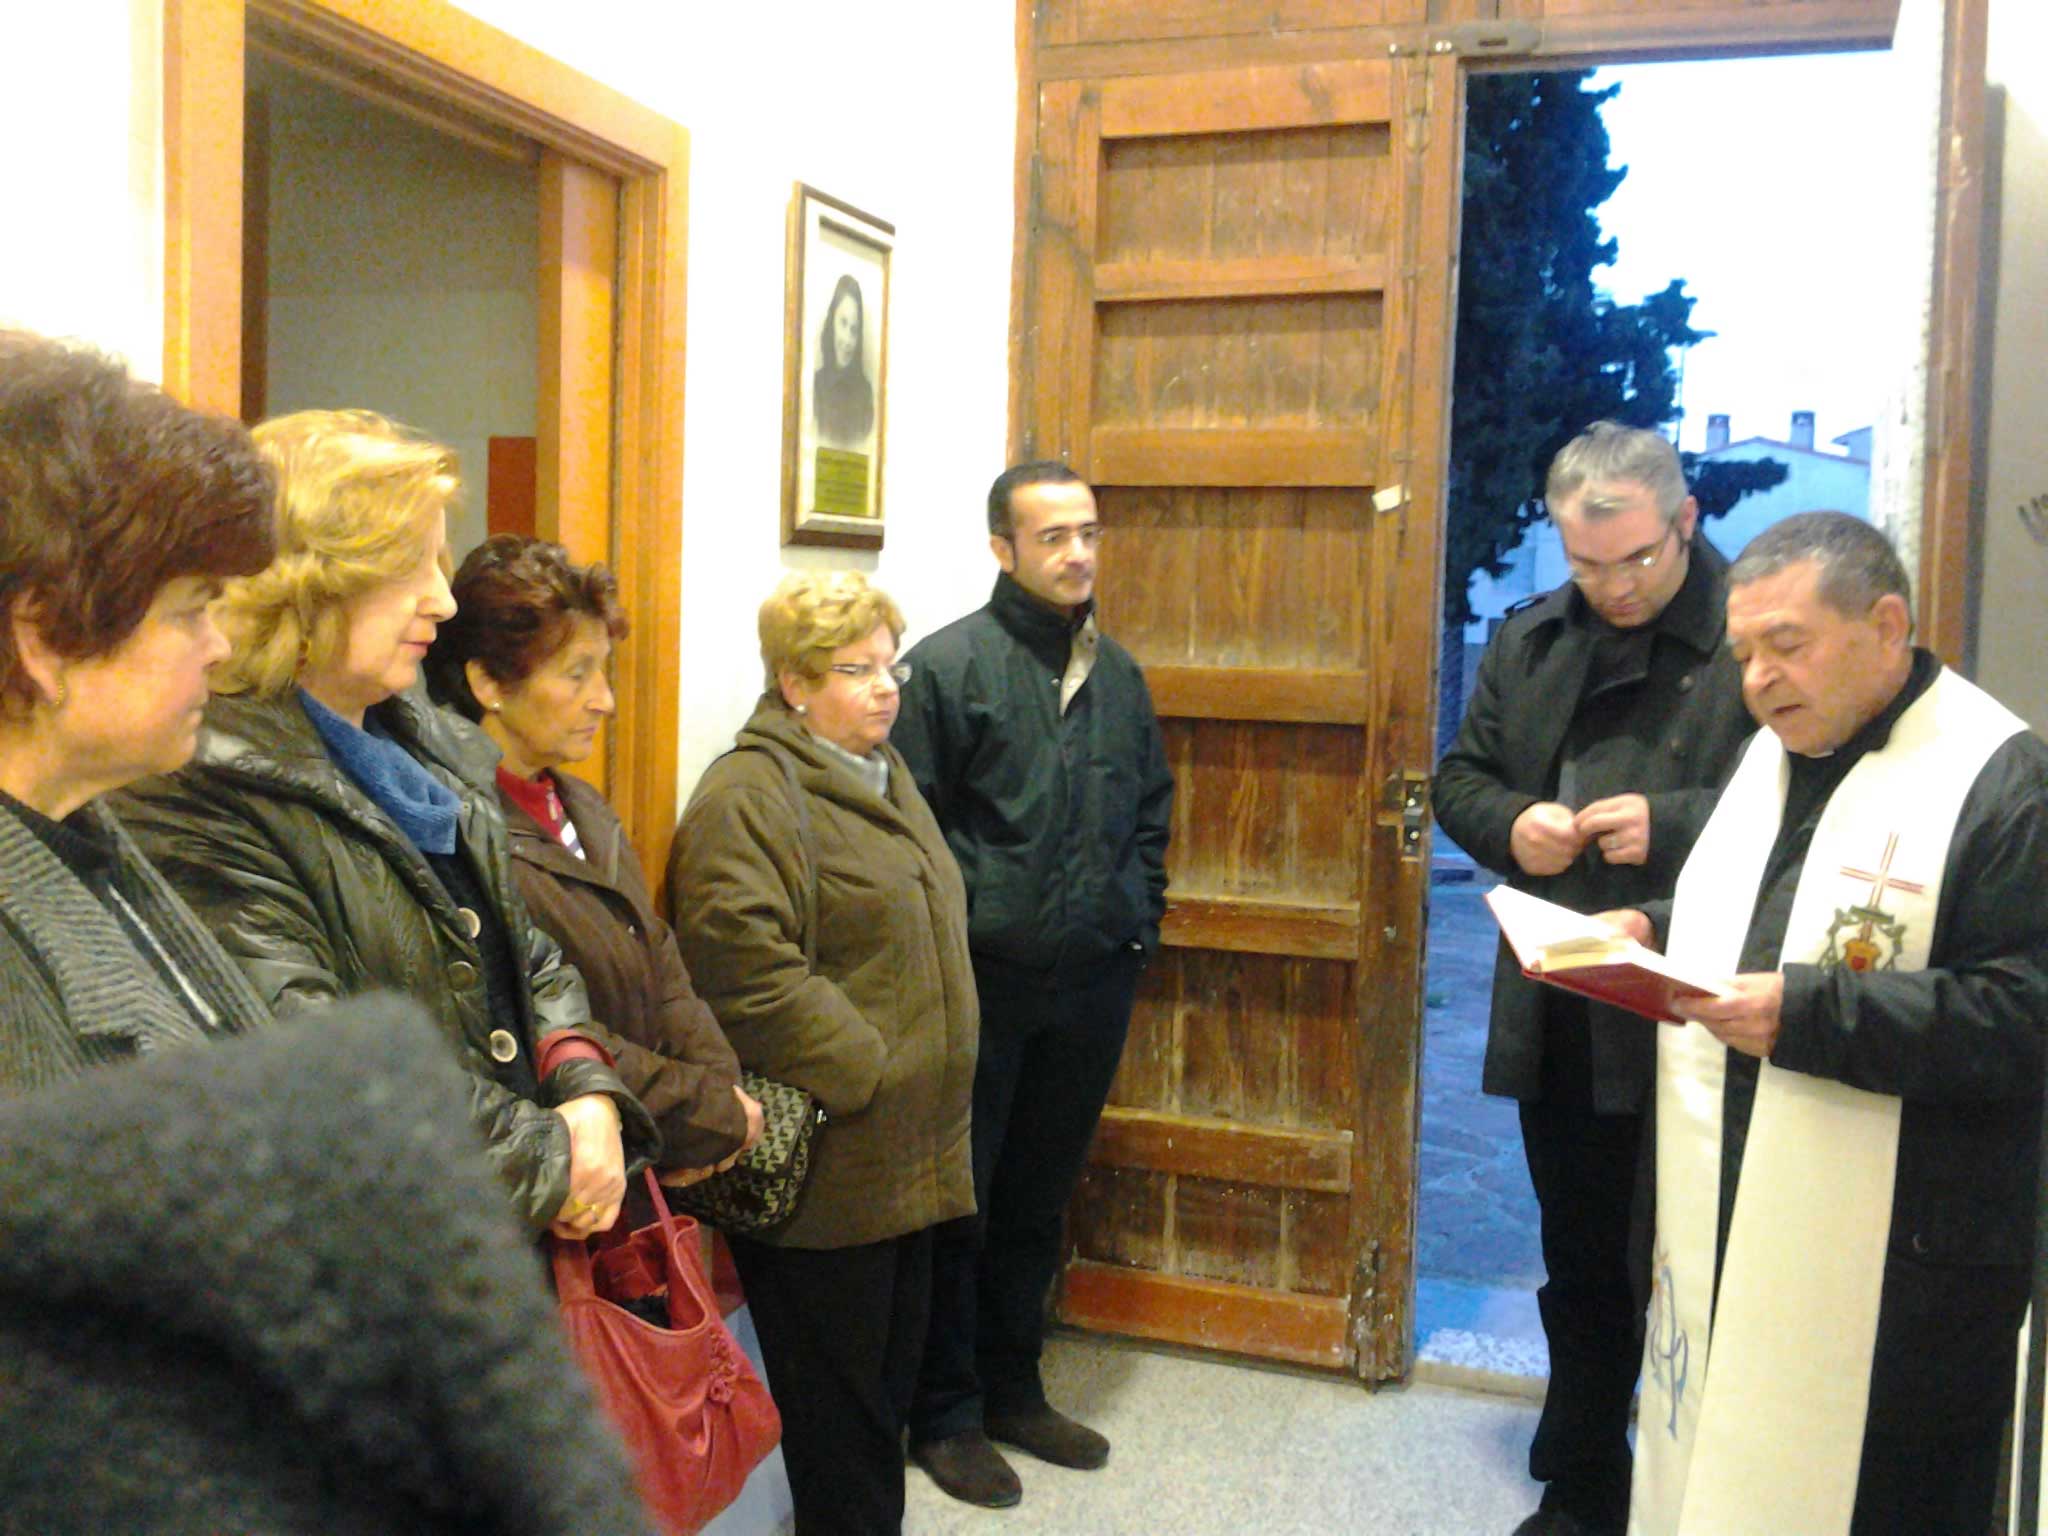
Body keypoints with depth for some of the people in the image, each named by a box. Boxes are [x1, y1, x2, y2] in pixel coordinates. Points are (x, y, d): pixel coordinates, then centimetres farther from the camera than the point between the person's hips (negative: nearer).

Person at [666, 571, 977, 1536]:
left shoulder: (883, 776, 15)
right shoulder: (751, 795, -16)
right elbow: (743, 960, -27)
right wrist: (862, 1070, -22)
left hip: (906, 1156, 9)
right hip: (824, 1159, -9)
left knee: (889, 1376, 20)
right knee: (836, 1397, 4)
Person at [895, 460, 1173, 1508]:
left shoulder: (1117, 672, 11)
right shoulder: (949, 664, -8)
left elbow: (1151, 806, 21)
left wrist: (1137, 917, 11)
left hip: (1094, 986, 6)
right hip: (982, 985, -5)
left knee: (1039, 1196, 17)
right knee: (958, 1202, 6)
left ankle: (1012, 1388, 33)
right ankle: (945, 1414, 21)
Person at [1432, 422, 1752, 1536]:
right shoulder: (1527, 641, 10)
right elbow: (1459, 776, 15)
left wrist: (1675, 824, -22)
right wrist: (1509, 823, -5)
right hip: (1558, 1020, 6)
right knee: (1581, 1275, 19)